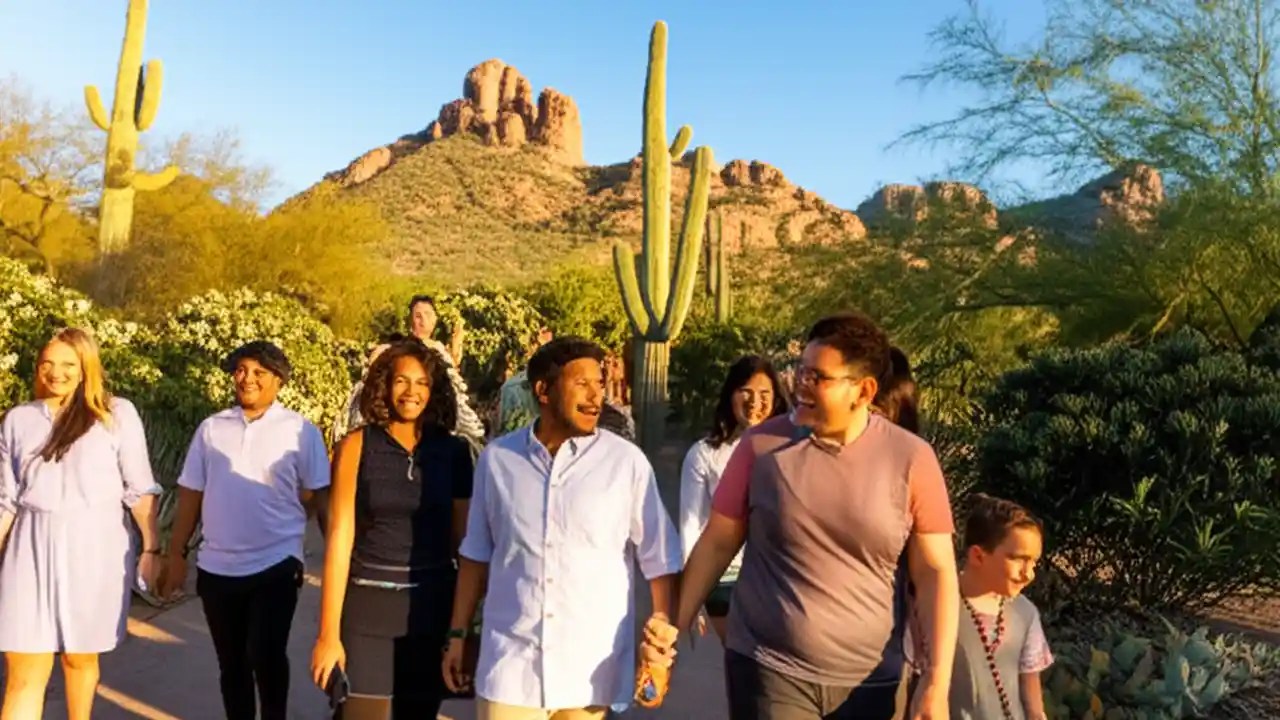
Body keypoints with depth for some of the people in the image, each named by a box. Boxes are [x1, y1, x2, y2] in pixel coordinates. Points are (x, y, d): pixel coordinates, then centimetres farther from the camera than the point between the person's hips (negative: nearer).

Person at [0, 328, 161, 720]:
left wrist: (151, 547, -5)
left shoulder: (117, 413, -3)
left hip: (94, 549, -2)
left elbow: (139, 489, -2)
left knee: (80, 658, 12)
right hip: (31, 551, 2)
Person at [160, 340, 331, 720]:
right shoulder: (211, 428, 5)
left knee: (265, 655, -12)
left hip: (276, 565, -4)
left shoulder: (301, 431, -5)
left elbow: (320, 497, -4)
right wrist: (176, 554, 8)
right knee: (232, 664, 14)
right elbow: (190, 495, 9)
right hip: (216, 567, 4)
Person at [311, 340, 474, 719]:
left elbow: (464, 539, 5)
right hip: (367, 608, -2)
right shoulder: (357, 446, -4)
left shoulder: (454, 451, 0)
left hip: (431, 609, 2)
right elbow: (340, 538, -5)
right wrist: (329, 632, -7)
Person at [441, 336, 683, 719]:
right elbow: (477, 555, 9)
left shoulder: (627, 461, -6)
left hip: (591, 668, -1)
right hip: (510, 664, 1)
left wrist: (663, 631, -11)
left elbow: (659, 559, -1)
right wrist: (457, 634, 10)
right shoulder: (497, 458, 0)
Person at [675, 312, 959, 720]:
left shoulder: (910, 459, -7)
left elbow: (935, 573, -4)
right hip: (767, 670, 0)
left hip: (869, 682, 1)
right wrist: (671, 628, 1)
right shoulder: (761, 444, -6)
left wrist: (937, 682, -9)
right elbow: (717, 544, 1)